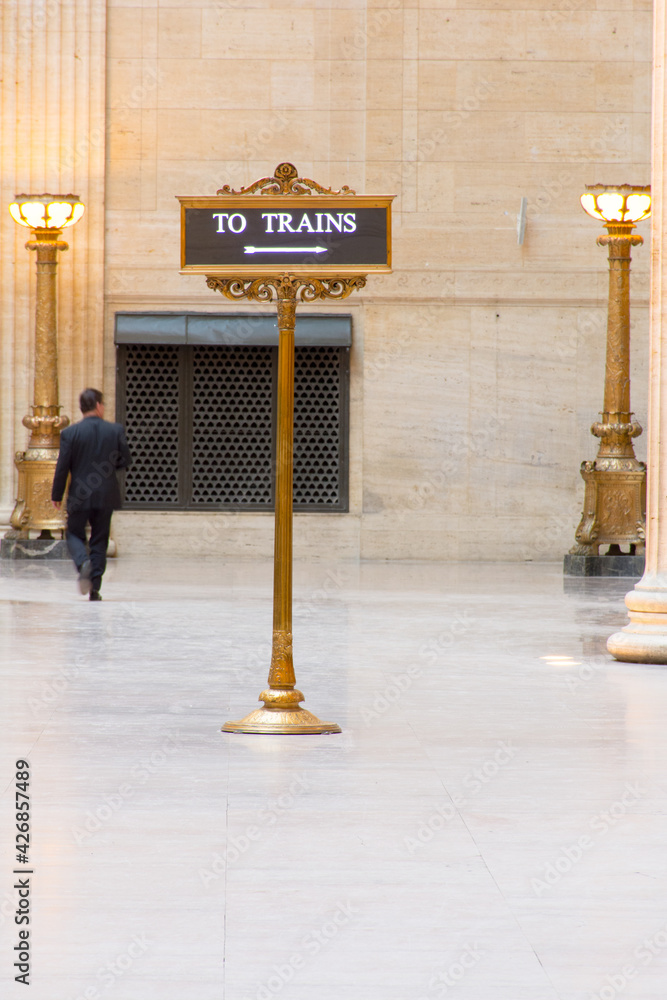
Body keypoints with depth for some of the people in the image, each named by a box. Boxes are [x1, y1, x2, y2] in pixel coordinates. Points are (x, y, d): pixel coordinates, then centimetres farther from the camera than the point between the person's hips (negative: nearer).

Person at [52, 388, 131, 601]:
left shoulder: (70, 433, -8)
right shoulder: (115, 430, -4)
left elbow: (62, 467, -6)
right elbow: (126, 461, 1)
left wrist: (57, 495, 5)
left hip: (80, 496, -1)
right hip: (106, 495, 1)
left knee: (74, 534, 14)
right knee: (99, 540, 11)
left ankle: (83, 562, -18)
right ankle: (95, 589, 7)